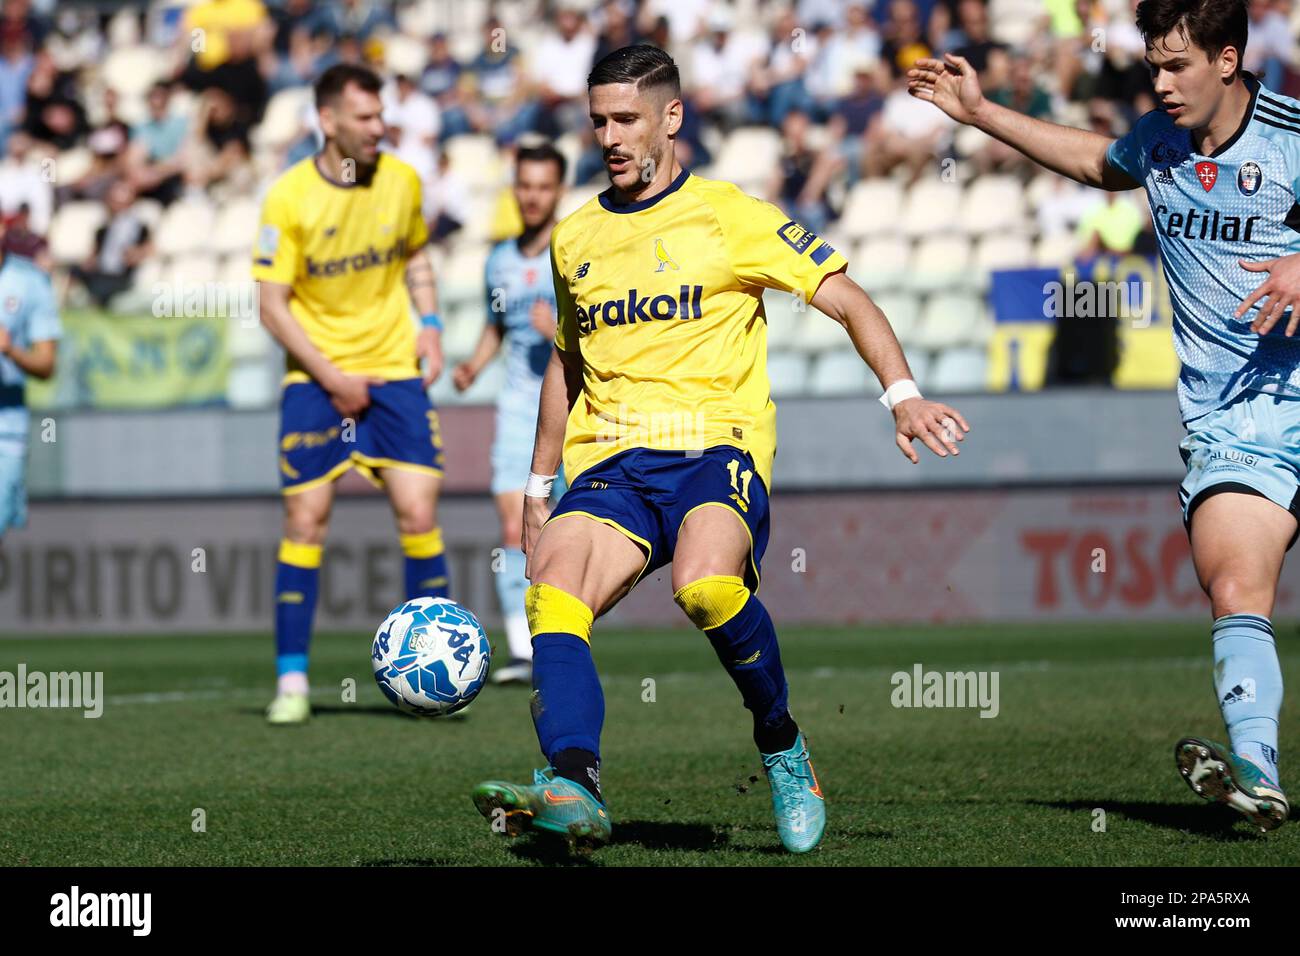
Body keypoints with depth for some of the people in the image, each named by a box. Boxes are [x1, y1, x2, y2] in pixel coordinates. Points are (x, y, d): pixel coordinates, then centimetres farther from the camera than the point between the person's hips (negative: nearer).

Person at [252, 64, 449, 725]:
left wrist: (429, 323, 3)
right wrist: (330, 377, -15)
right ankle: (292, 679, 4)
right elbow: (272, 305, -9)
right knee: (304, 520, -4)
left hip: (395, 371, 2)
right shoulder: (288, 199, -12)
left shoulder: (401, 181, -1)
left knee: (418, 513, -6)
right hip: (315, 378, -2)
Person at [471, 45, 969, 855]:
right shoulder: (574, 239, 18)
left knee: (704, 581, -35)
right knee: (552, 593, -27)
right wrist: (538, 489, 29)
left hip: (717, 447, -4)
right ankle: (576, 788, -41)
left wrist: (903, 394, -12)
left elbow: (847, 301, 3)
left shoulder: (728, 216, 3)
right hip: (610, 460, 4)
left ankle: (782, 745, -10)